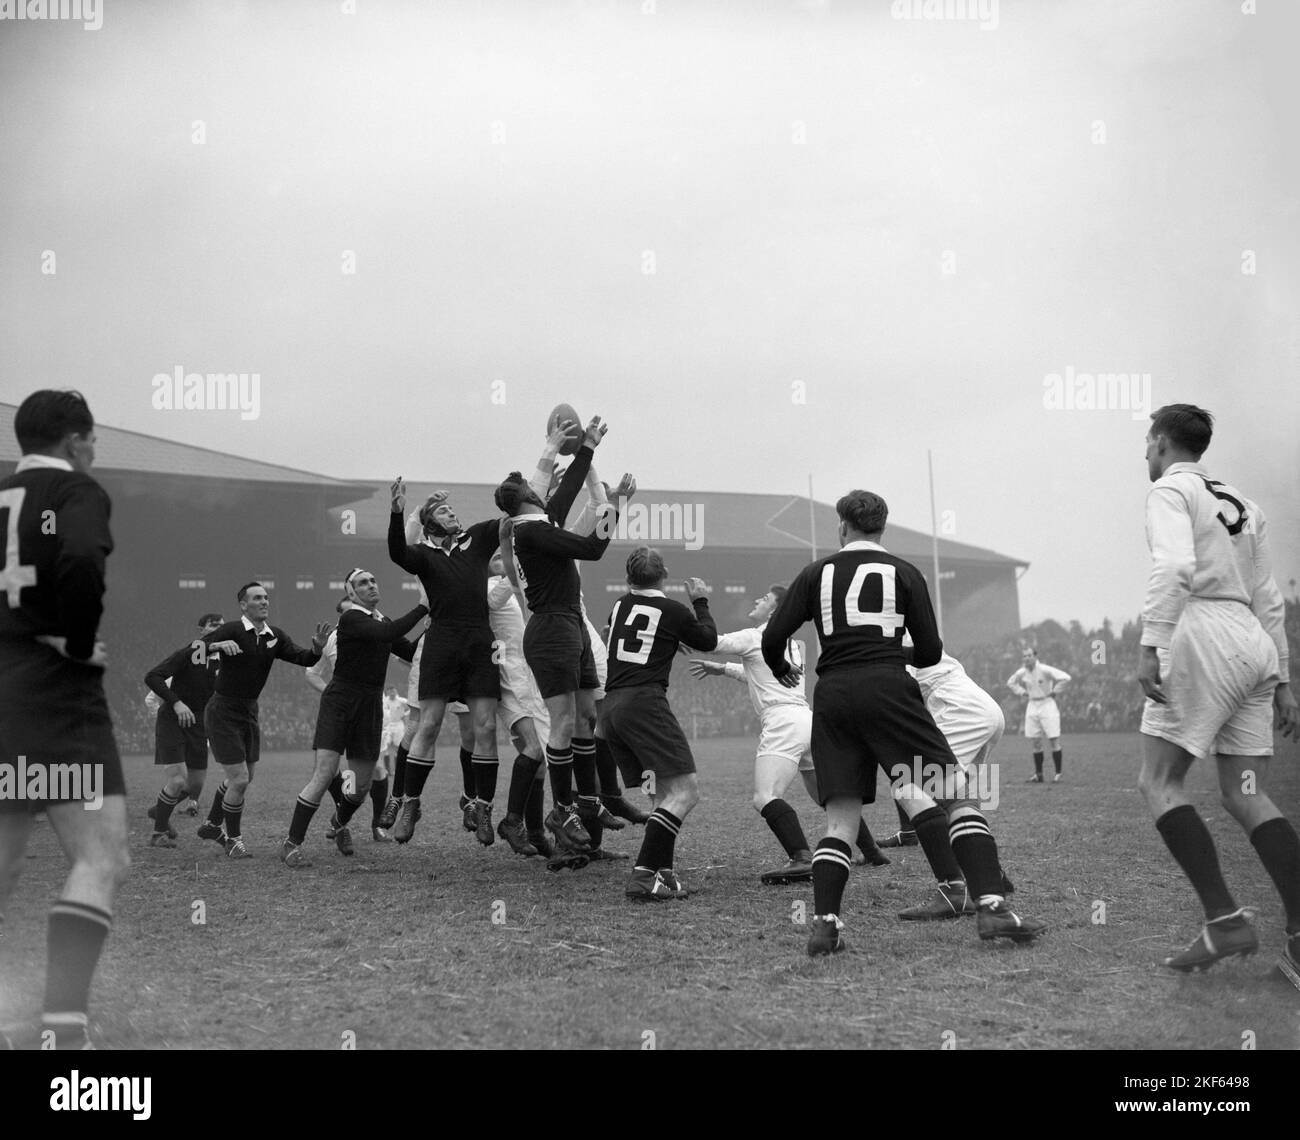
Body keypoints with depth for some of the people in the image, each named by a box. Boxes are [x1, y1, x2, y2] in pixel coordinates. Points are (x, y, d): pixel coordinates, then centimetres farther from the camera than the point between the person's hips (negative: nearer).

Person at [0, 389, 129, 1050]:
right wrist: (80, 644, -11)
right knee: (100, 858, -12)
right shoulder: (77, 492, -3)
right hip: (55, 694, -8)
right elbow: (80, 563, -23)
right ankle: (61, 1026, -23)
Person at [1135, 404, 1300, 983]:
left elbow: (1173, 568, -18)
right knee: (1246, 796, 6)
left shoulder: (1170, 489, 1)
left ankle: (1225, 919, -14)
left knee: (1159, 783, -3)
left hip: (1203, 640, -8)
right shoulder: (1240, 502, 25)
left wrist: (1150, 646, -23)